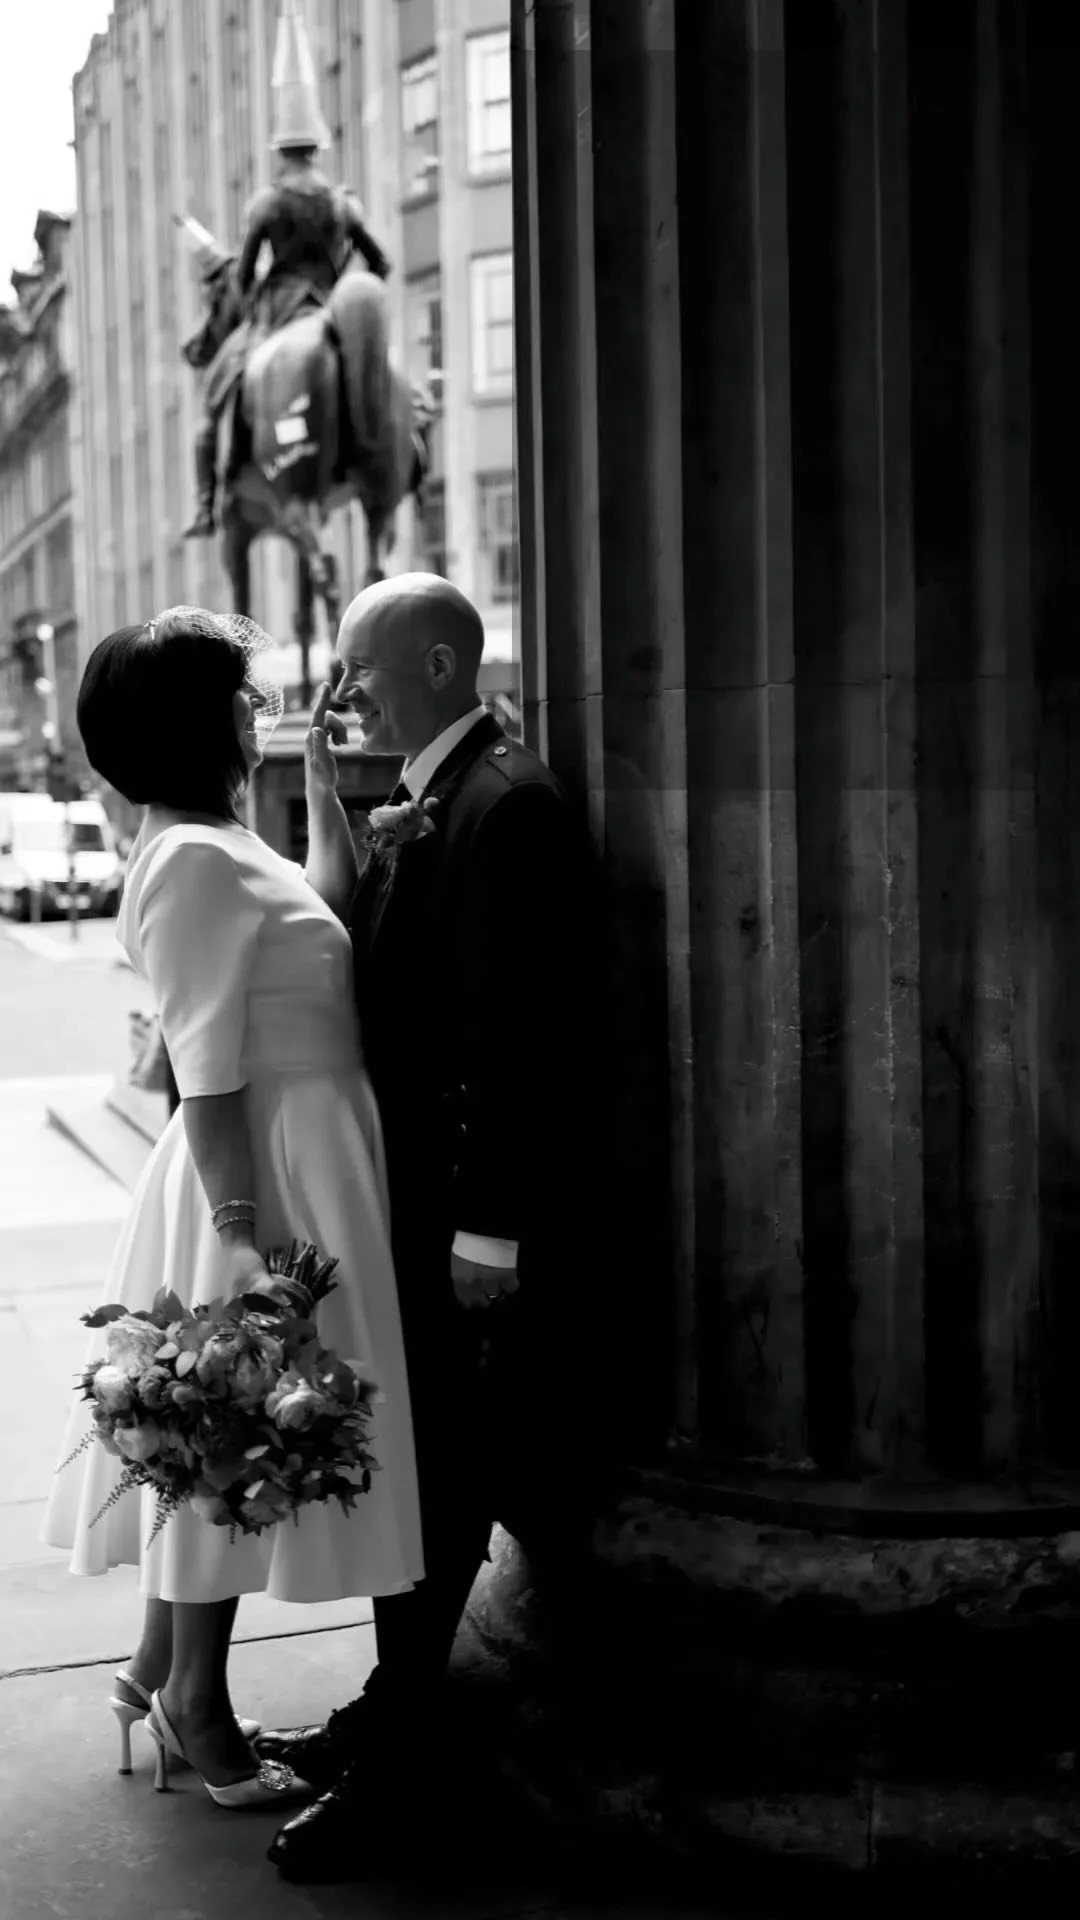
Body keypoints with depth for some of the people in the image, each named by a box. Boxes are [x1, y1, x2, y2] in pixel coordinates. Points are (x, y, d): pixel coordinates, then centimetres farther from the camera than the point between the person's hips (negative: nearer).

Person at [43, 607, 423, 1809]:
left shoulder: (214, 848, 11)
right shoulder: (197, 861, -19)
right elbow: (205, 1076, -22)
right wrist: (242, 1232, -23)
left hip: (297, 1161, 10)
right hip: (271, 1165, -10)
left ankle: (161, 1666, 32)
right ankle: (195, 1702, 19)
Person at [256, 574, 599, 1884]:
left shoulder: (507, 804, -17)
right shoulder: (439, 802, 13)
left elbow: (514, 1032, -22)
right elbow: (369, 950, 7)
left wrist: (487, 1231, -21)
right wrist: (324, 791, 3)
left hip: (477, 1220, -9)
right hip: (422, 1203, 9)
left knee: (440, 1479, 0)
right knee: (424, 1469, 17)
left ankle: (399, 1768, 13)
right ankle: (397, 1718, 31)